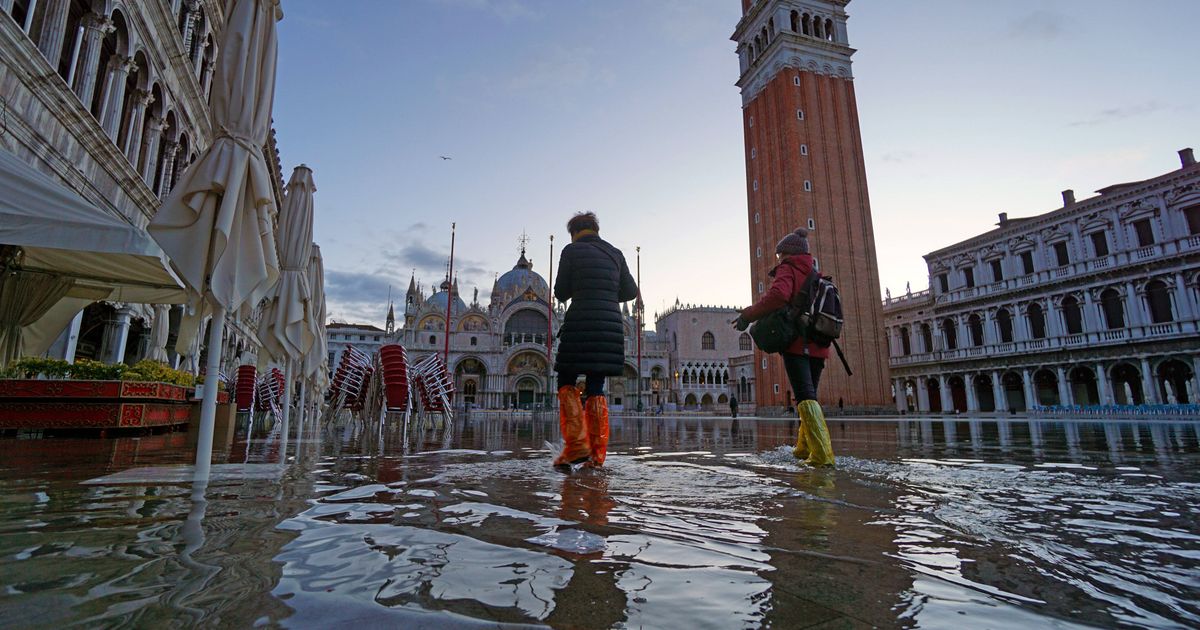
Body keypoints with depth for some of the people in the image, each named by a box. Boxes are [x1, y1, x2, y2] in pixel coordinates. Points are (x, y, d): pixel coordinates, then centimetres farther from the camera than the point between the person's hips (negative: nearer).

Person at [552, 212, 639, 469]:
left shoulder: (571, 250, 3)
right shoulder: (615, 253, 15)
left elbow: (561, 294, 4)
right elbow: (631, 291, 16)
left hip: (581, 323, -4)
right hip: (611, 324, 5)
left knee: (566, 383, 7)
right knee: (596, 387, 8)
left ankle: (577, 445, -8)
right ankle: (597, 455, 5)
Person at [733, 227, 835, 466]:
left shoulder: (787, 270, -1)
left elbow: (778, 295, -22)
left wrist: (748, 315, -16)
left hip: (796, 343, -8)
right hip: (817, 346, 8)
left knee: (805, 396, -13)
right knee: (809, 393, 16)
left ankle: (822, 453, -22)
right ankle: (804, 447, 22)